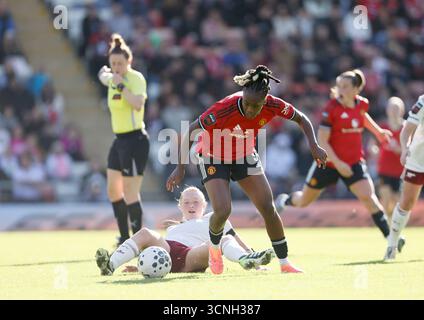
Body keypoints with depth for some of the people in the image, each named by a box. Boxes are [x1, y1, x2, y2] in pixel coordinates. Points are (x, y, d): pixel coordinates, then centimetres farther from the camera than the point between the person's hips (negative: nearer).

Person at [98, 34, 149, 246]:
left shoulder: (136, 78, -12)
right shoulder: (114, 79, 11)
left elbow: (138, 104, -32)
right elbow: (104, 76, 39)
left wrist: (120, 85, -29)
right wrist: (106, 74, 22)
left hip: (135, 140, -9)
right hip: (119, 140, 9)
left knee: (130, 193, -11)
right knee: (114, 191, 15)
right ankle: (125, 237, 25)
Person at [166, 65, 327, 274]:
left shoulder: (273, 106, -24)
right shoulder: (224, 109, -37)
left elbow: (300, 119, -4)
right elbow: (190, 132, -29)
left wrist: (313, 145, -18)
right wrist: (180, 168, -31)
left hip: (245, 155, 4)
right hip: (213, 158, -4)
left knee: (268, 207, -4)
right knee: (223, 210, -20)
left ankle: (284, 262, 9)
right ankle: (214, 248, 14)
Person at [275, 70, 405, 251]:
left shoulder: (362, 104, -4)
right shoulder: (332, 108, -18)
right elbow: (322, 141, -20)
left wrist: (378, 131, 21)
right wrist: (338, 163, -27)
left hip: (354, 163, 2)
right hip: (329, 162, -2)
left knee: (368, 197, -20)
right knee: (303, 202, 15)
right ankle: (286, 200, 51)